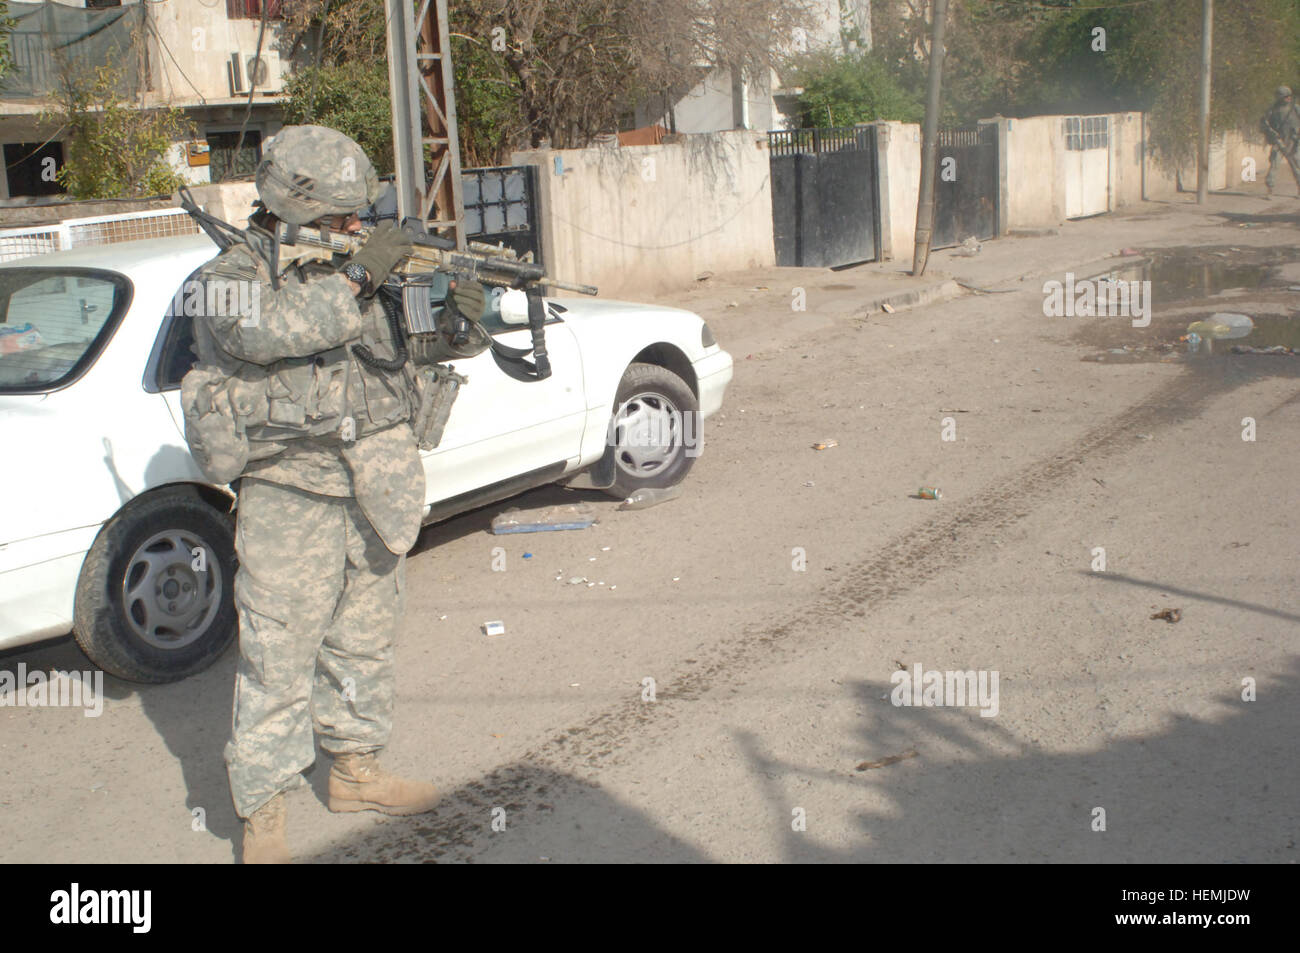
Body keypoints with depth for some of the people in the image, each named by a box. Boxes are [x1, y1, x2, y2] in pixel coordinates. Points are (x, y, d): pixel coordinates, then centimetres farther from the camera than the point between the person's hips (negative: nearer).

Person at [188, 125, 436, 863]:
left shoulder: (350, 268, 9)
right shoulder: (232, 277, -7)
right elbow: (268, 331, -28)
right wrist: (357, 276, -28)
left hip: (371, 496, 6)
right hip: (289, 502, -6)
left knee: (365, 642, 18)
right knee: (279, 660, -2)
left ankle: (357, 770, 35)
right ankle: (264, 819, 9)